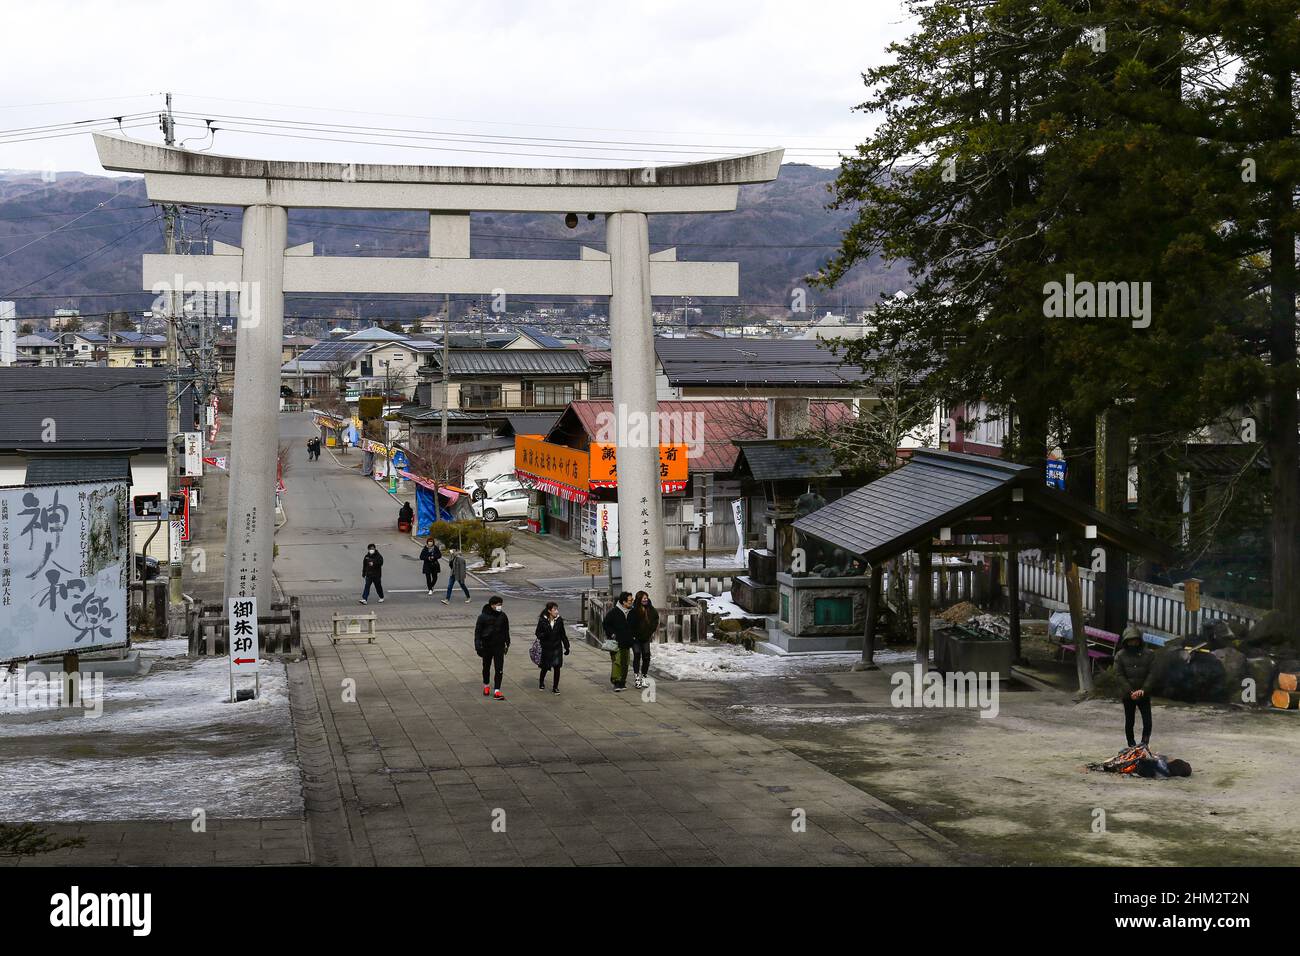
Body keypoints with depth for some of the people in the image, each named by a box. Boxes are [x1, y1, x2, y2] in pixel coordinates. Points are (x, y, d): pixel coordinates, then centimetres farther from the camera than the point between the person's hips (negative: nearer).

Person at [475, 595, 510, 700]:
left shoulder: (502, 616, -2)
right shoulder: (483, 616, -11)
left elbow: (506, 631, 10)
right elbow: (477, 631, -7)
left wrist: (507, 643, 12)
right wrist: (478, 645, -12)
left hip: (499, 646, 1)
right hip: (487, 646, -1)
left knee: (499, 669, -6)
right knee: (486, 667, 16)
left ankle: (497, 691, -5)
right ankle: (486, 685, 36)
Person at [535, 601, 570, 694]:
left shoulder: (559, 620, 0)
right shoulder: (542, 621, -9)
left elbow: (563, 635, 7)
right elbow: (538, 633, -5)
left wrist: (566, 647, 7)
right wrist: (544, 635, -27)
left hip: (557, 648, 2)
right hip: (546, 648, -2)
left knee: (557, 667, -3)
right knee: (545, 667, 10)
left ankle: (555, 687, 8)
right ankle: (541, 682, 39)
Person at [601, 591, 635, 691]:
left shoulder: (632, 612, 8)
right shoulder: (614, 612, -8)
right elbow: (605, 624, -1)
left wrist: (632, 635, 13)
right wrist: (611, 634, -8)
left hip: (627, 643, 6)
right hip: (616, 642, -6)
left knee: (625, 663, 9)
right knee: (616, 662, -13)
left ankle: (622, 682, 17)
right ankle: (616, 683, -16)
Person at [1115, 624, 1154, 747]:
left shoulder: (1148, 654, 1)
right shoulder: (1120, 655, -1)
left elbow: (1151, 673, -2)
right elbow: (1119, 675, -5)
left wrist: (1143, 689, -14)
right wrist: (1130, 691, -14)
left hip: (1144, 694, 0)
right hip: (1127, 694, 0)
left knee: (1147, 722, -7)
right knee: (1129, 722, 7)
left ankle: (1144, 744, 6)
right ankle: (1131, 746, 18)